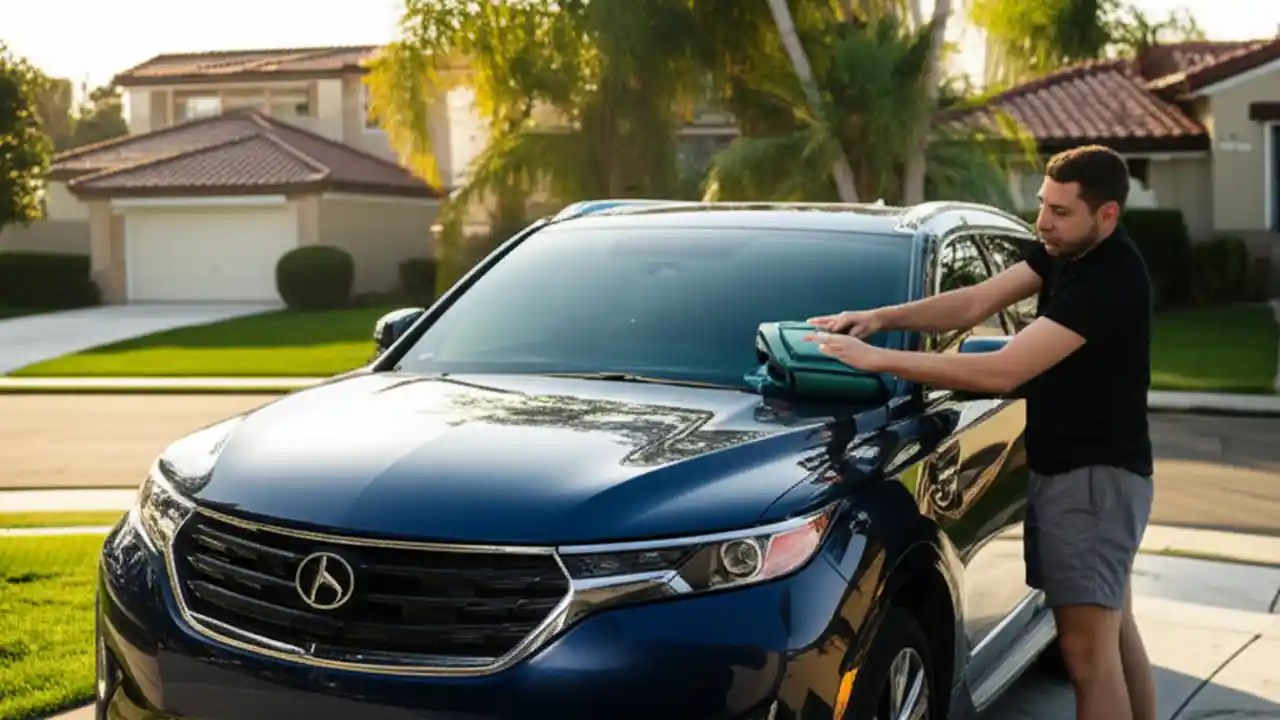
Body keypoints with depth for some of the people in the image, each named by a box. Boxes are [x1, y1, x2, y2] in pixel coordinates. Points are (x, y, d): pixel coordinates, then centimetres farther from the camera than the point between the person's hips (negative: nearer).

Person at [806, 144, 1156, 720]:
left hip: (1094, 474, -10)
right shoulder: (1064, 250, 5)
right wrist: (881, 318, -11)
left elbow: (1002, 372, -30)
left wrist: (880, 359, -29)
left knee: (1087, 648, -10)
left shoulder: (1108, 279, -25)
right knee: (1115, 632, 19)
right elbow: (976, 303, 2)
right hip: (1062, 464, 10)